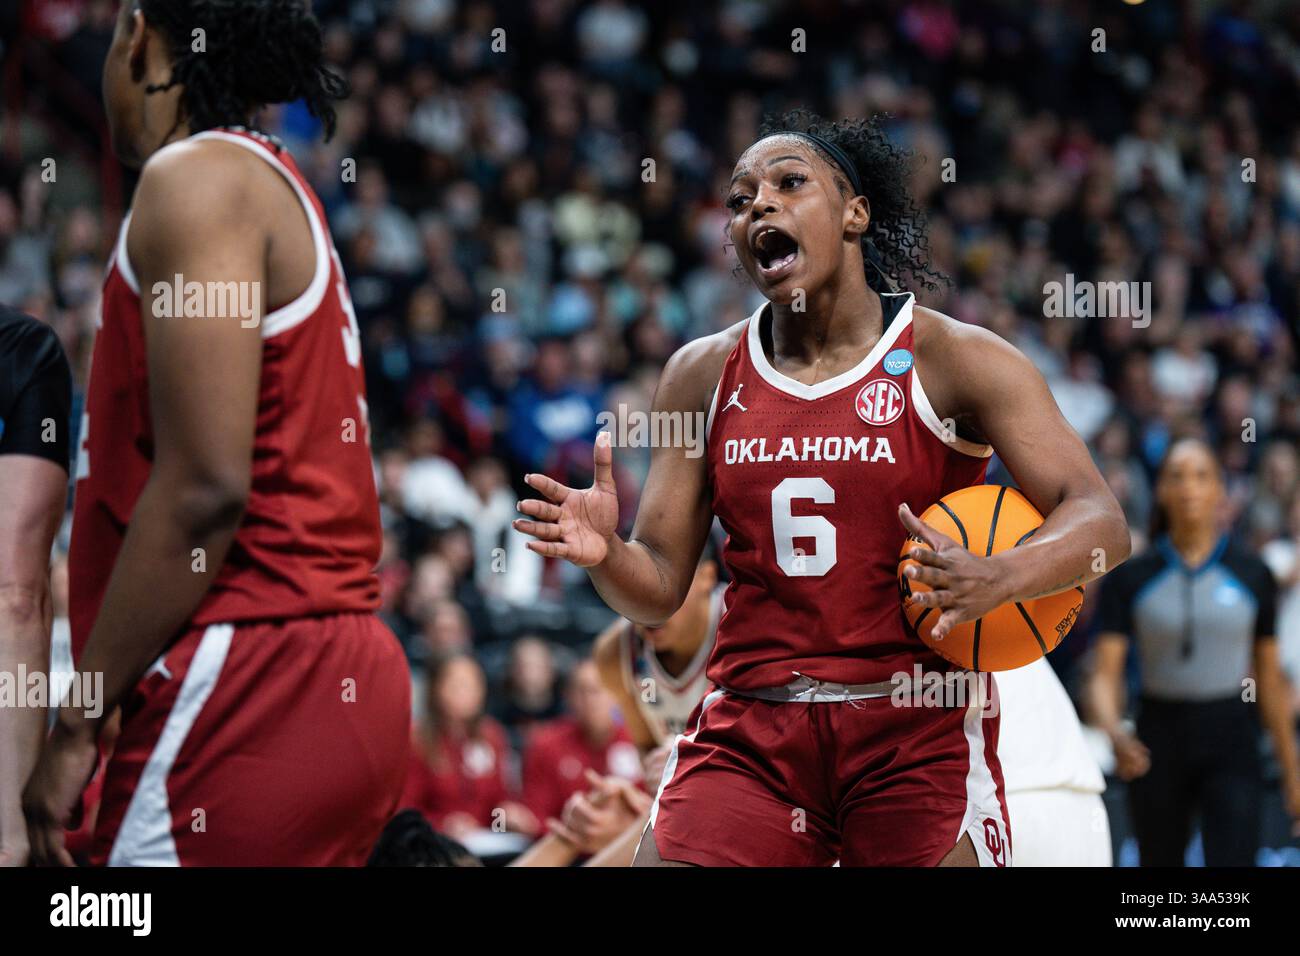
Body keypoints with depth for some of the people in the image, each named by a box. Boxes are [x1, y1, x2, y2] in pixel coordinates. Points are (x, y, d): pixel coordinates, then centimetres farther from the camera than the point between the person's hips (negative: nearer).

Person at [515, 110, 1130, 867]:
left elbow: (1102, 524, -10)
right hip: (748, 731, 3)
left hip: (919, 729, -3)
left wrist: (997, 578, -31)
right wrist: (604, 553, -14)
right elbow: (659, 590, 10)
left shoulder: (954, 361, -2)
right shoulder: (705, 375, 10)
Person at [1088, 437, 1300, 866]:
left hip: (1231, 744, -1)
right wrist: (1115, 733, -27)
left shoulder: (1252, 576, 2)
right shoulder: (1131, 578, 0)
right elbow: (1104, 674, -6)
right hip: (1159, 741, 1)